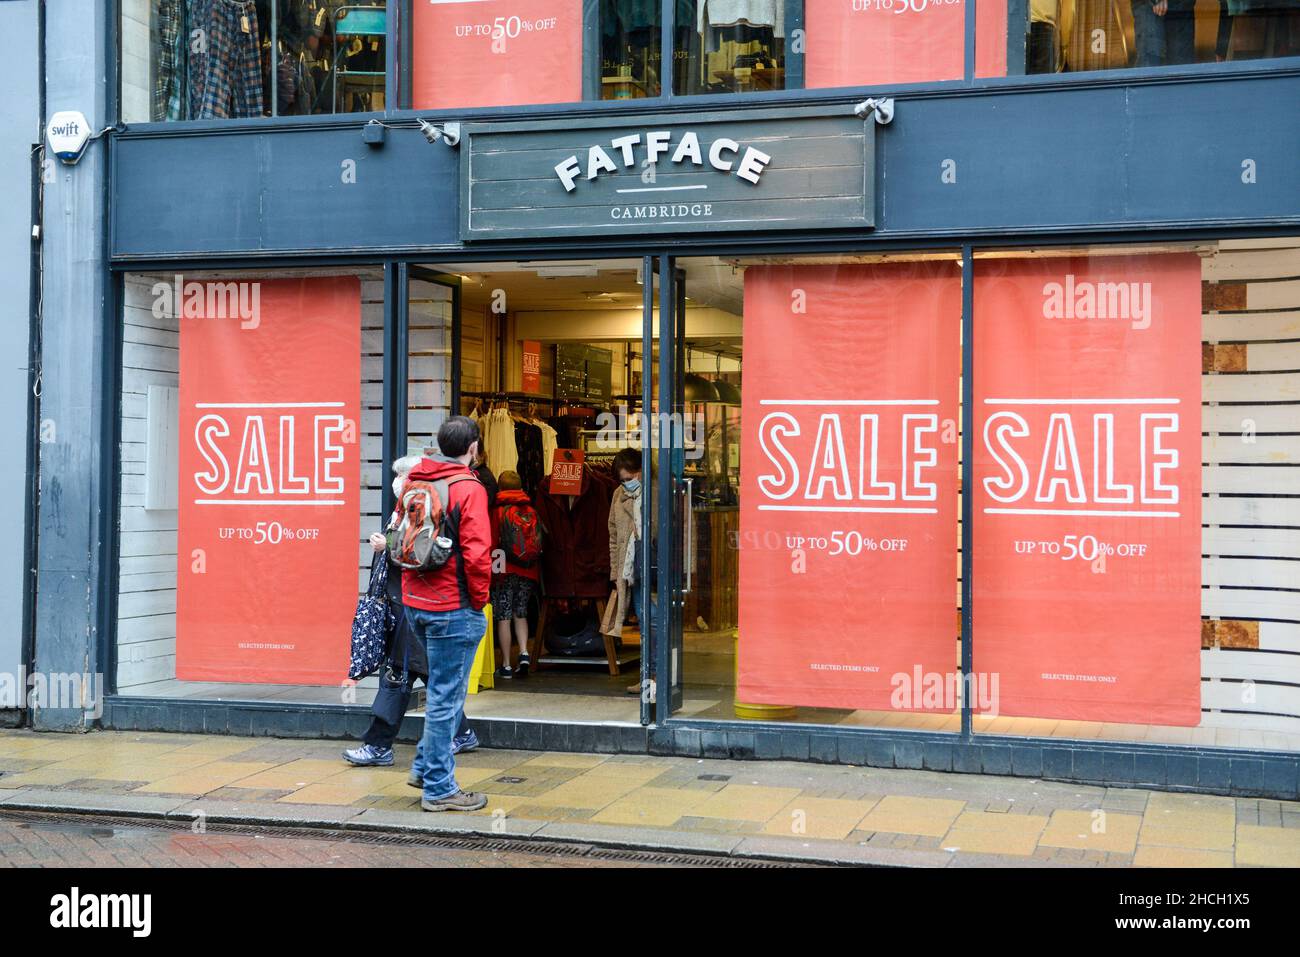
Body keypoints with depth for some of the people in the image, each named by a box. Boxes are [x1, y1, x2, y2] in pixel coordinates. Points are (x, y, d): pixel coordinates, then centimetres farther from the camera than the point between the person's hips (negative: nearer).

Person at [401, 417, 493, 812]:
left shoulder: (412, 482, 8)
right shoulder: (468, 489, -14)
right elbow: (476, 553, -19)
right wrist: (479, 599, -7)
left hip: (415, 602, 8)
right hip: (453, 608, -8)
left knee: (442, 689, 23)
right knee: (445, 697, 0)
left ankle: (424, 767, 28)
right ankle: (439, 788, 7)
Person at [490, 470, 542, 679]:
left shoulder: (498, 512, -4)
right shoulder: (532, 512, 5)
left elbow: (492, 544, -5)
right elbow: (539, 544, 8)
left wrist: (491, 571, 2)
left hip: (505, 571, -3)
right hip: (529, 571, 3)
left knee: (504, 617, 2)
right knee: (521, 614, 17)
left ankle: (506, 666, 2)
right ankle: (524, 653, 0)